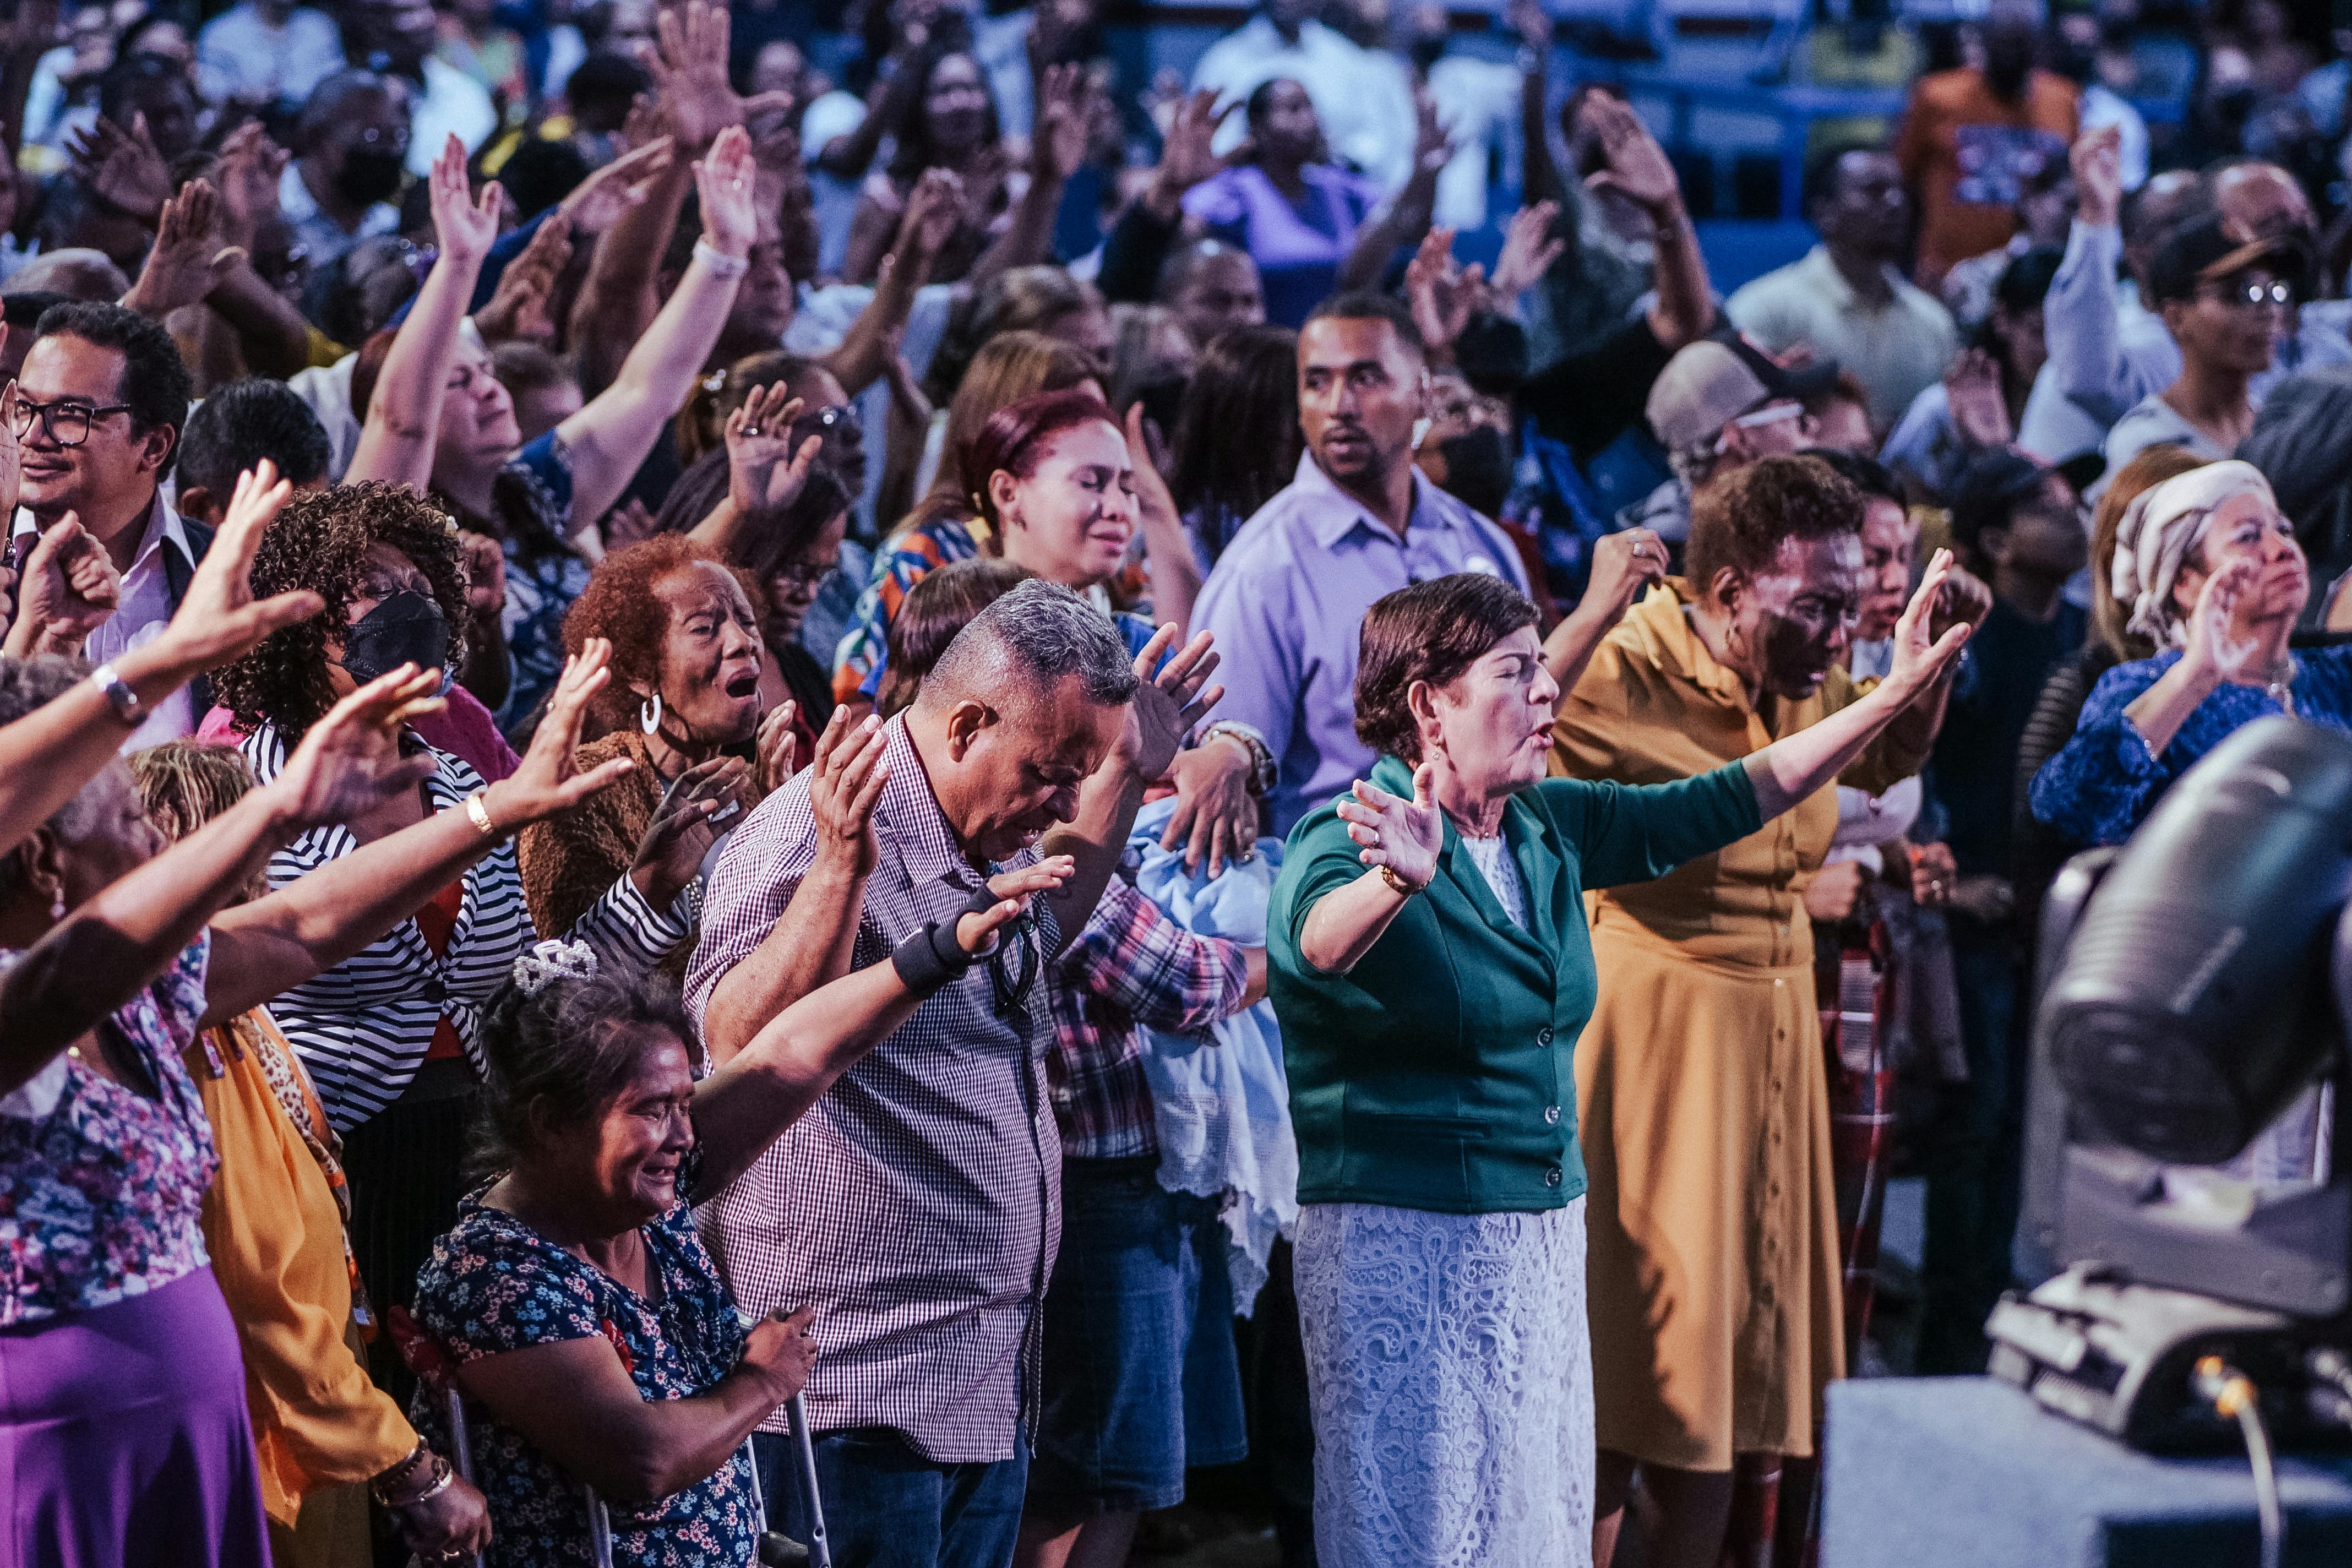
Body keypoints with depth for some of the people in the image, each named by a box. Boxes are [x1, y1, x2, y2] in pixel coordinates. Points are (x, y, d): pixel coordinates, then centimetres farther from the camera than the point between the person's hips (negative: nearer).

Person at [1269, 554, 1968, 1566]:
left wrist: (1895, 694, 8)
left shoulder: (1550, 828, 8)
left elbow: (1723, 804, 13)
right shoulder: (1348, 835, -14)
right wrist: (1400, 881, -59)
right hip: (1401, 1246, -7)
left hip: (1546, 1243, 7)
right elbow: (1322, 940, -36)